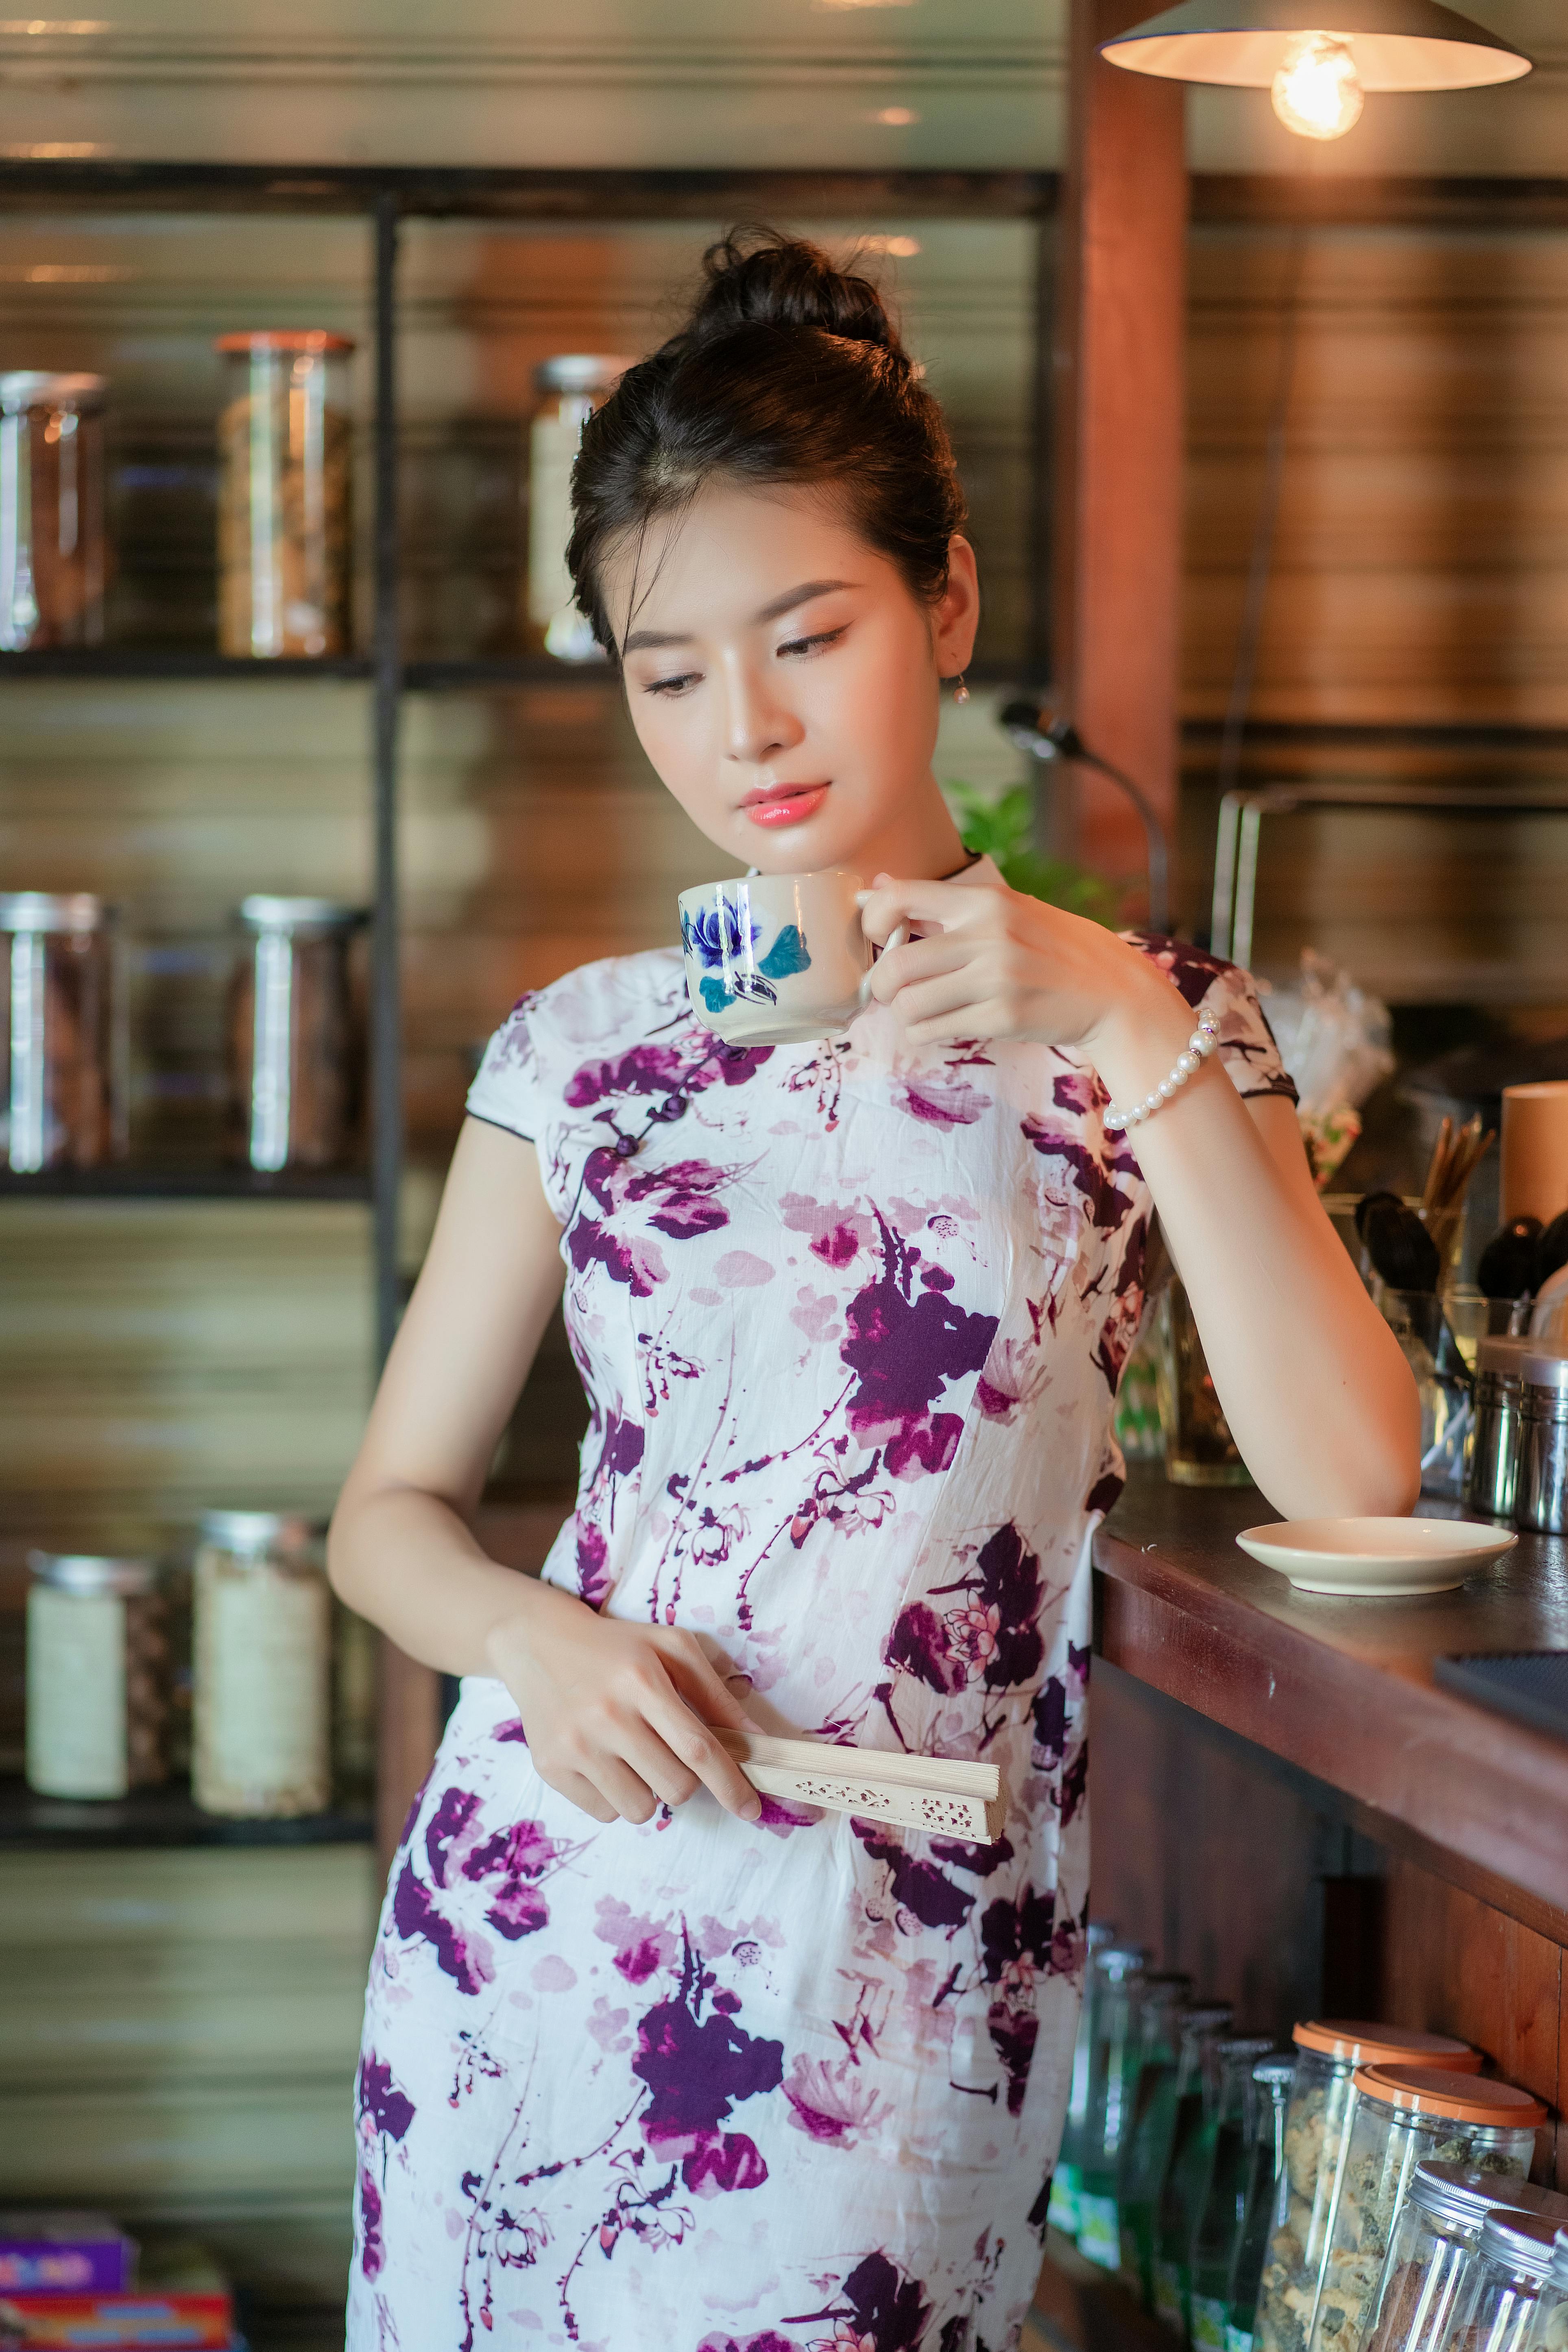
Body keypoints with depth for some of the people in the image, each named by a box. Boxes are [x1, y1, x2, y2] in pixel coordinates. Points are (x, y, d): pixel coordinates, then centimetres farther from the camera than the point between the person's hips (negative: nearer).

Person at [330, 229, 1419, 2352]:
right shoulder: (584, 1051, 6)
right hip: (542, 1913, 2)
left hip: (903, 1976, -2)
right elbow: (394, 1507, 10)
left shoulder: (1139, 1024, 2)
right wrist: (540, 1636, -12)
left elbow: (1346, 1471, -12)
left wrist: (1137, 1030, -17)